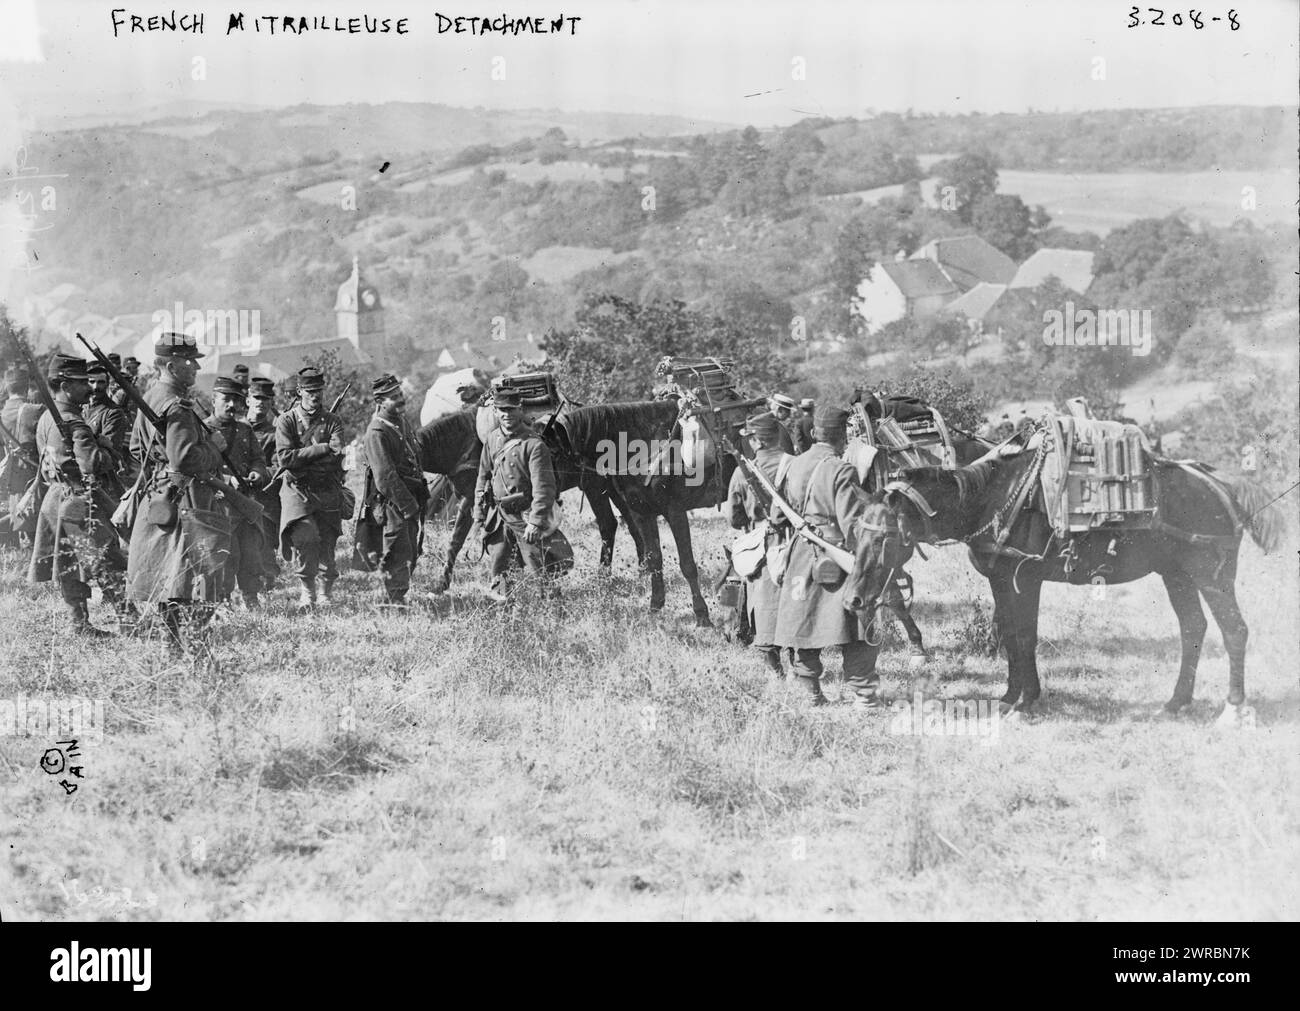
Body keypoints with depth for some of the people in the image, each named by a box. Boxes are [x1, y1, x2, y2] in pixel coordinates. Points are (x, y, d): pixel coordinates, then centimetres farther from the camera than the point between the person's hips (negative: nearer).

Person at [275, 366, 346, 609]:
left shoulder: (332, 422, 6)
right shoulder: (286, 421, 3)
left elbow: (336, 458, -9)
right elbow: (284, 458, -10)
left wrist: (301, 458, -15)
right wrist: (322, 448, -13)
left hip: (327, 491, 1)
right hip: (297, 491, -1)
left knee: (326, 543, 0)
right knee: (305, 537, -20)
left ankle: (327, 591, 21)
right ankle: (307, 589, -3)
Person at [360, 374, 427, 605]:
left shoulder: (401, 421, 12)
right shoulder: (377, 432, -17)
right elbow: (385, 475, -21)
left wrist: (422, 496, 17)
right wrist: (408, 505, -21)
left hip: (410, 498, 9)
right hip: (392, 500, -9)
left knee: (411, 552, 13)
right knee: (398, 553, -6)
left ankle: (395, 595, 24)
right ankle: (396, 600, 1)